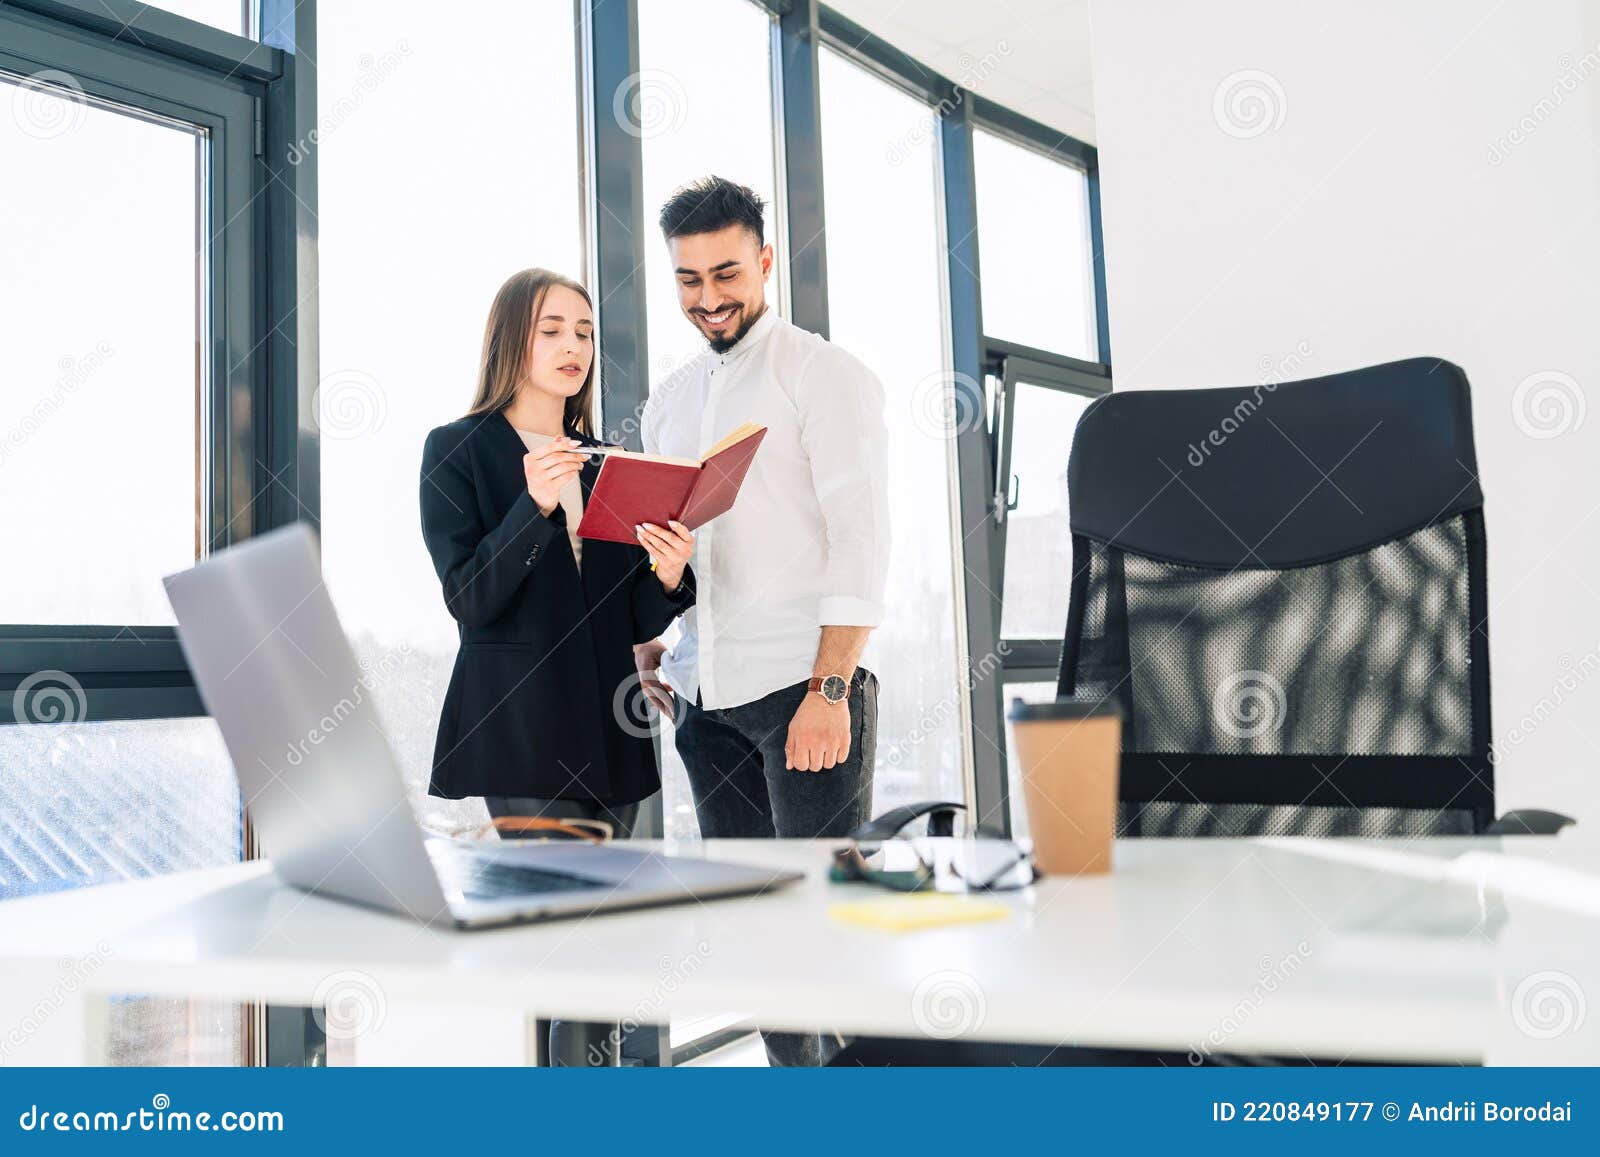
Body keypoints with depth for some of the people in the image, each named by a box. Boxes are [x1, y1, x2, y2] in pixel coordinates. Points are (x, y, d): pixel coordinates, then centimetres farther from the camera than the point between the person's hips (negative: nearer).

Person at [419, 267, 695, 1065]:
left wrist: (667, 578, -10)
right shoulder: (458, 451, 2)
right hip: (517, 724, -5)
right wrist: (534, 505, -22)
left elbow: (636, 621, 13)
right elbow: (469, 600, -9)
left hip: (606, 728, 5)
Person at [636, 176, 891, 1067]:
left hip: (801, 684, -6)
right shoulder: (672, 400, 19)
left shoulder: (824, 374, -1)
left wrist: (828, 690, -17)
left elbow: (861, 536, -10)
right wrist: (647, 649, 7)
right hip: (705, 694, 6)